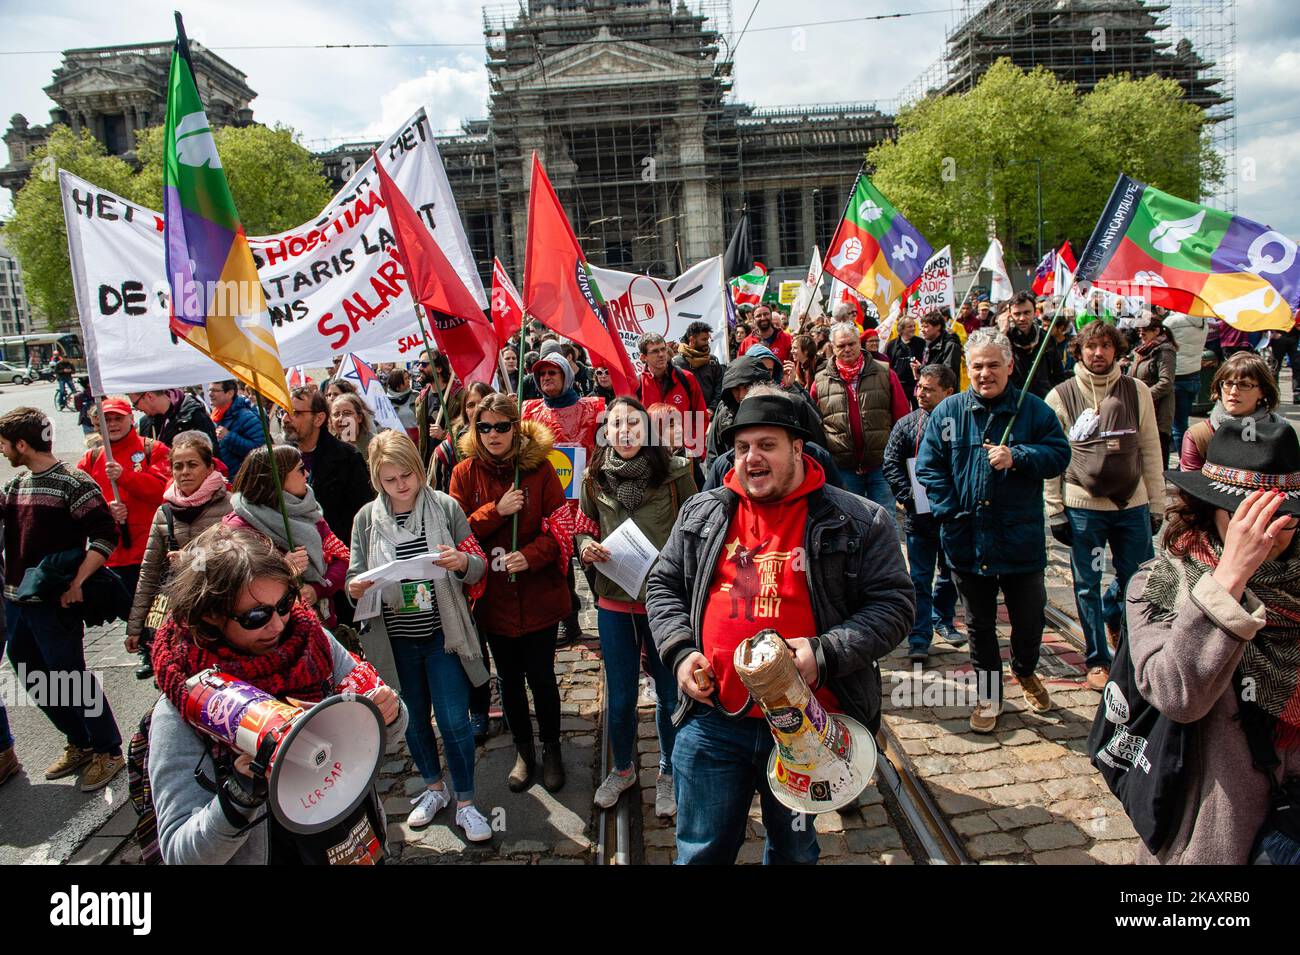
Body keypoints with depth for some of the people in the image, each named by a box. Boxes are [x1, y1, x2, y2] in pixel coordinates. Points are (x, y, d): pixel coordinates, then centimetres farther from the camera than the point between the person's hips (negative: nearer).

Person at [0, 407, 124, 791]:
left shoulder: (73, 483, -12)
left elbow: (106, 535, -18)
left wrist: (76, 583, -21)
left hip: (54, 604, -8)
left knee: (71, 678, 0)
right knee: (36, 681, 16)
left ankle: (107, 750, 16)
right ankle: (79, 744, 31)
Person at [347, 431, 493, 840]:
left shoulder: (445, 507, -6)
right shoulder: (367, 518, -1)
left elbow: (478, 567, -3)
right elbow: (355, 578, 2)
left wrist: (462, 562, -26)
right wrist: (355, 587, -21)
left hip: (442, 634, -2)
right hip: (396, 639, 2)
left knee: (454, 721, 2)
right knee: (414, 718, 17)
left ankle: (465, 803, 22)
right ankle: (434, 788, 40)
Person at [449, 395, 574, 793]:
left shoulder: (540, 467, -6)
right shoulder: (465, 473, -1)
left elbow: (560, 527, -7)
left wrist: (531, 555, -23)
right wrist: (497, 510, -19)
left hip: (539, 593, -2)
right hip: (493, 596, 2)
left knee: (541, 676, 8)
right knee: (509, 678, 15)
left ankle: (551, 749, 32)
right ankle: (523, 751, 36)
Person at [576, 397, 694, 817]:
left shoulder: (675, 472, -9)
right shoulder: (594, 478, 0)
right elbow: (583, 529, 12)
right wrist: (586, 547, -9)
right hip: (614, 599, 2)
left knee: (669, 694, 13)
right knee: (620, 696, 16)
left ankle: (668, 774, 36)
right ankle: (622, 769, 41)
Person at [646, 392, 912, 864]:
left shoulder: (858, 522, -5)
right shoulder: (702, 514, 4)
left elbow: (892, 604, -6)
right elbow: (663, 586, 11)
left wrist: (825, 653, -19)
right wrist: (679, 650, -5)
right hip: (711, 722, 2)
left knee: (794, 848, 22)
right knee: (701, 850, 16)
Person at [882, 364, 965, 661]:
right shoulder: (906, 425, -1)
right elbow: (890, 465, -1)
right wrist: (909, 496, -11)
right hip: (919, 516, -1)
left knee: (950, 573, 19)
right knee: (920, 579, 2)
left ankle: (943, 620, 40)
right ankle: (919, 637, 8)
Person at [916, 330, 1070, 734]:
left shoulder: (1033, 409, -1)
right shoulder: (947, 412, 0)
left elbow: (1059, 454, -3)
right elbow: (928, 467, 0)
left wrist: (1017, 457, -19)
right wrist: (950, 512, -10)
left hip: (1021, 540, 0)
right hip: (967, 541, 1)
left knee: (1029, 619, 12)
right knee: (979, 624, 14)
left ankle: (1025, 671, 44)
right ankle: (988, 696, 32)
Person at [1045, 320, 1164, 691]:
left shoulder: (1137, 391, 4)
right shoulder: (1061, 396, -2)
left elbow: (1150, 451, 6)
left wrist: (1156, 504, 5)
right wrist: (1055, 510, -4)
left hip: (1132, 503, 2)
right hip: (1082, 506, -2)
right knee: (1088, 587, 6)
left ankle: (1113, 613, 43)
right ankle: (1097, 660, 22)